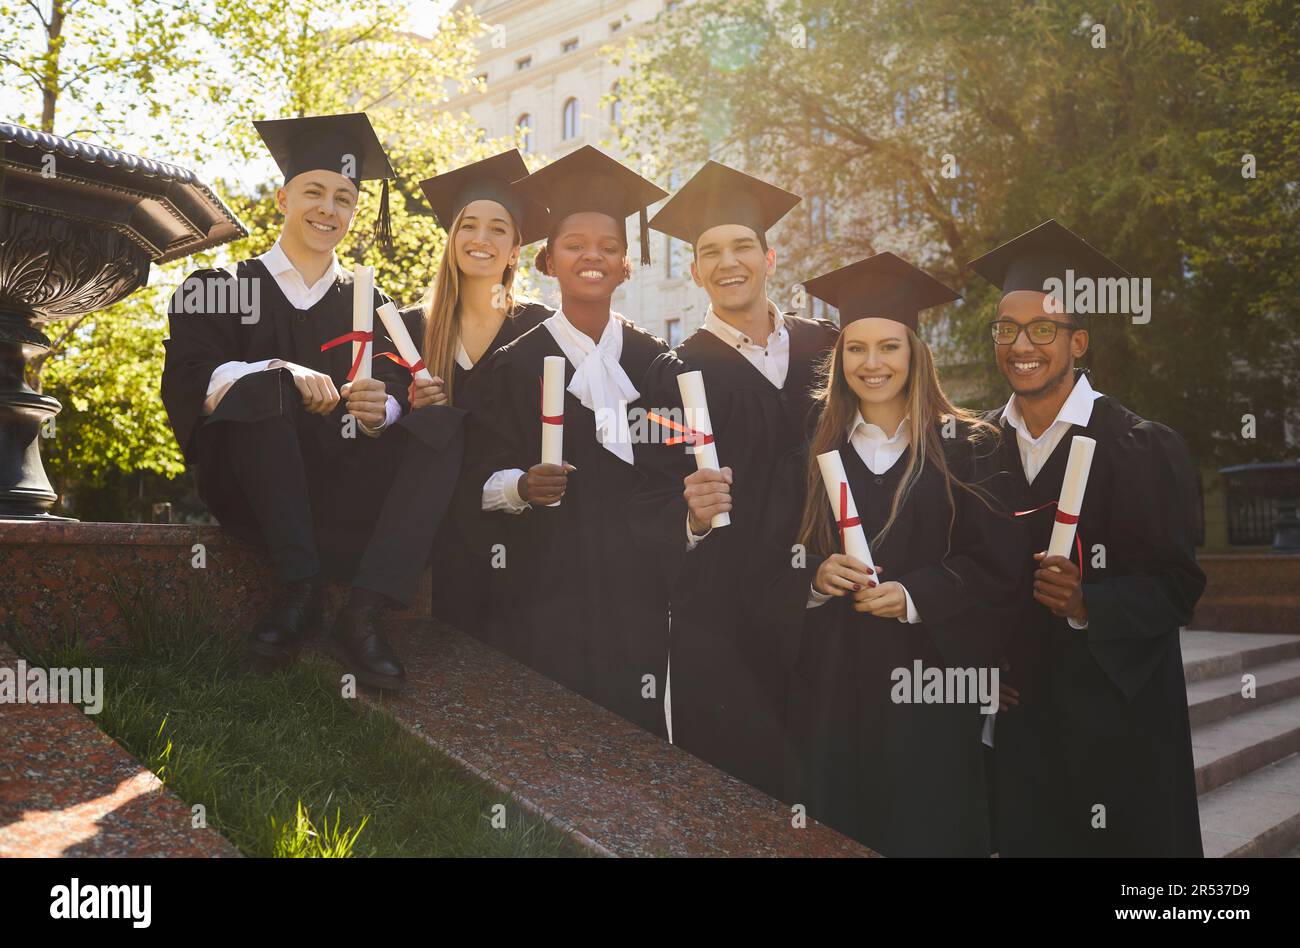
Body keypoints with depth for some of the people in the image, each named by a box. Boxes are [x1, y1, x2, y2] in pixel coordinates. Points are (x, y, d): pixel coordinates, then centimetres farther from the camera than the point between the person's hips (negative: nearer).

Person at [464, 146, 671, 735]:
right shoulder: (515, 365, 0)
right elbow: (479, 481, -1)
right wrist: (521, 486, -19)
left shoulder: (654, 363, 7)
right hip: (544, 585, -2)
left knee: (634, 731, 3)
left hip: (636, 584, 2)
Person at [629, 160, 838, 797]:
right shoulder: (678, 373, -3)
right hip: (724, 620, -3)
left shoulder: (824, 347, 6)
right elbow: (649, 510, -7)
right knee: (741, 785, 3)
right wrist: (691, 516, -26)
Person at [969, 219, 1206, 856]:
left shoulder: (1143, 450, -8)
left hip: (1117, 715, -3)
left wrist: (1086, 603, -27)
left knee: (1126, 844, 6)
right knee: (1025, 840, 11)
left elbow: (1176, 587, -10)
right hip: (1017, 717, 4)